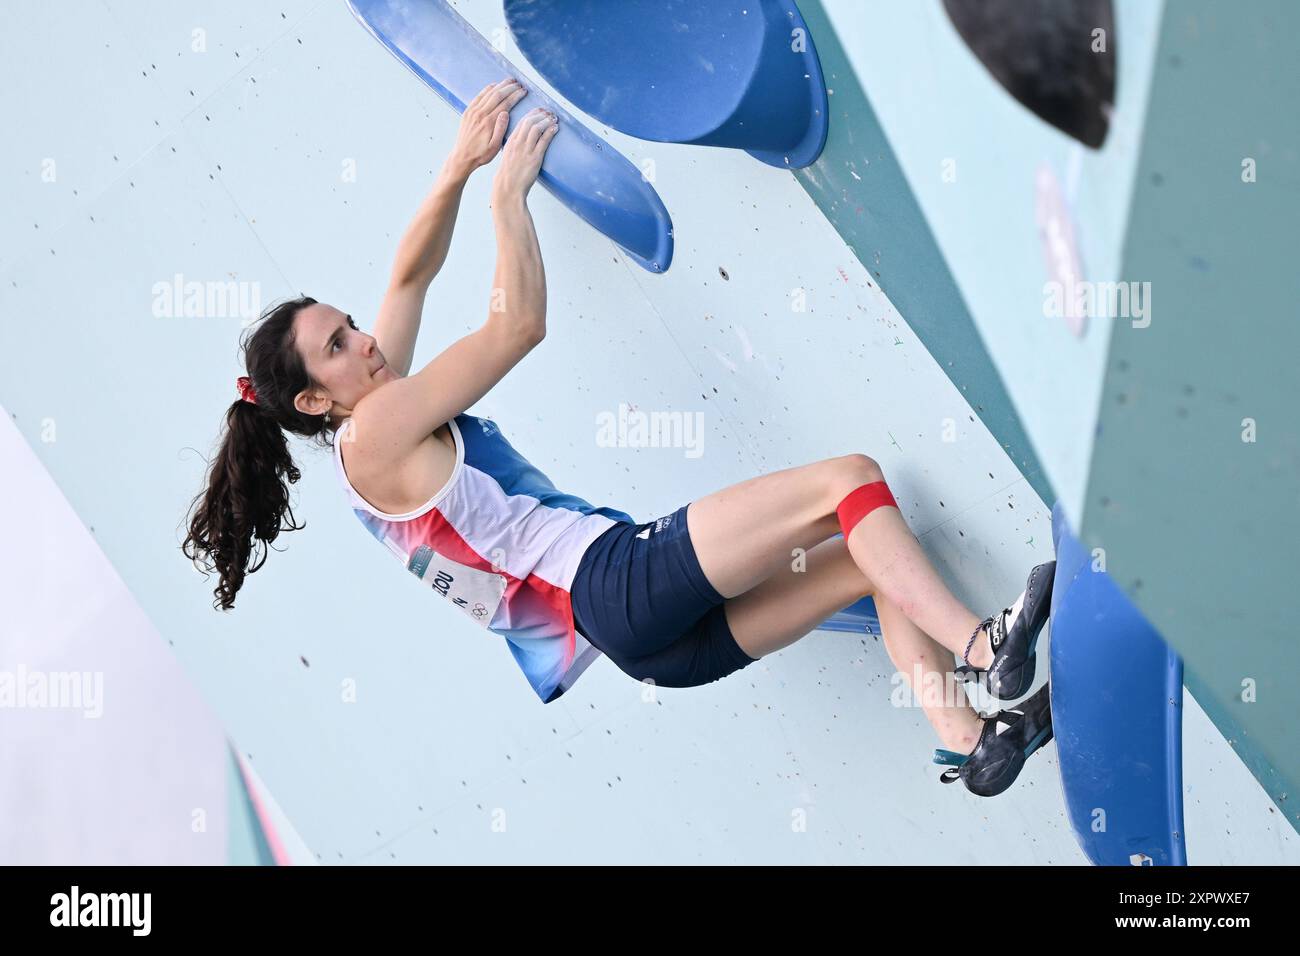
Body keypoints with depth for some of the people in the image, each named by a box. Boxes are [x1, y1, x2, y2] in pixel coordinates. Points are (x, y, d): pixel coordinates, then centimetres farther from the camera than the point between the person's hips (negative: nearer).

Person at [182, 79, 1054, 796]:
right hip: (615, 582, -10)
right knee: (850, 480, -15)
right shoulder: (371, 434, -9)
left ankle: (966, 739, -7)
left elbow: (411, 275, 24)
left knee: (872, 557, 5)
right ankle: (983, 647, -23)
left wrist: (461, 165, 12)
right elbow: (520, 326, -11)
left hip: (640, 631, 10)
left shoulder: (381, 407, 19)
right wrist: (509, 190, -3)